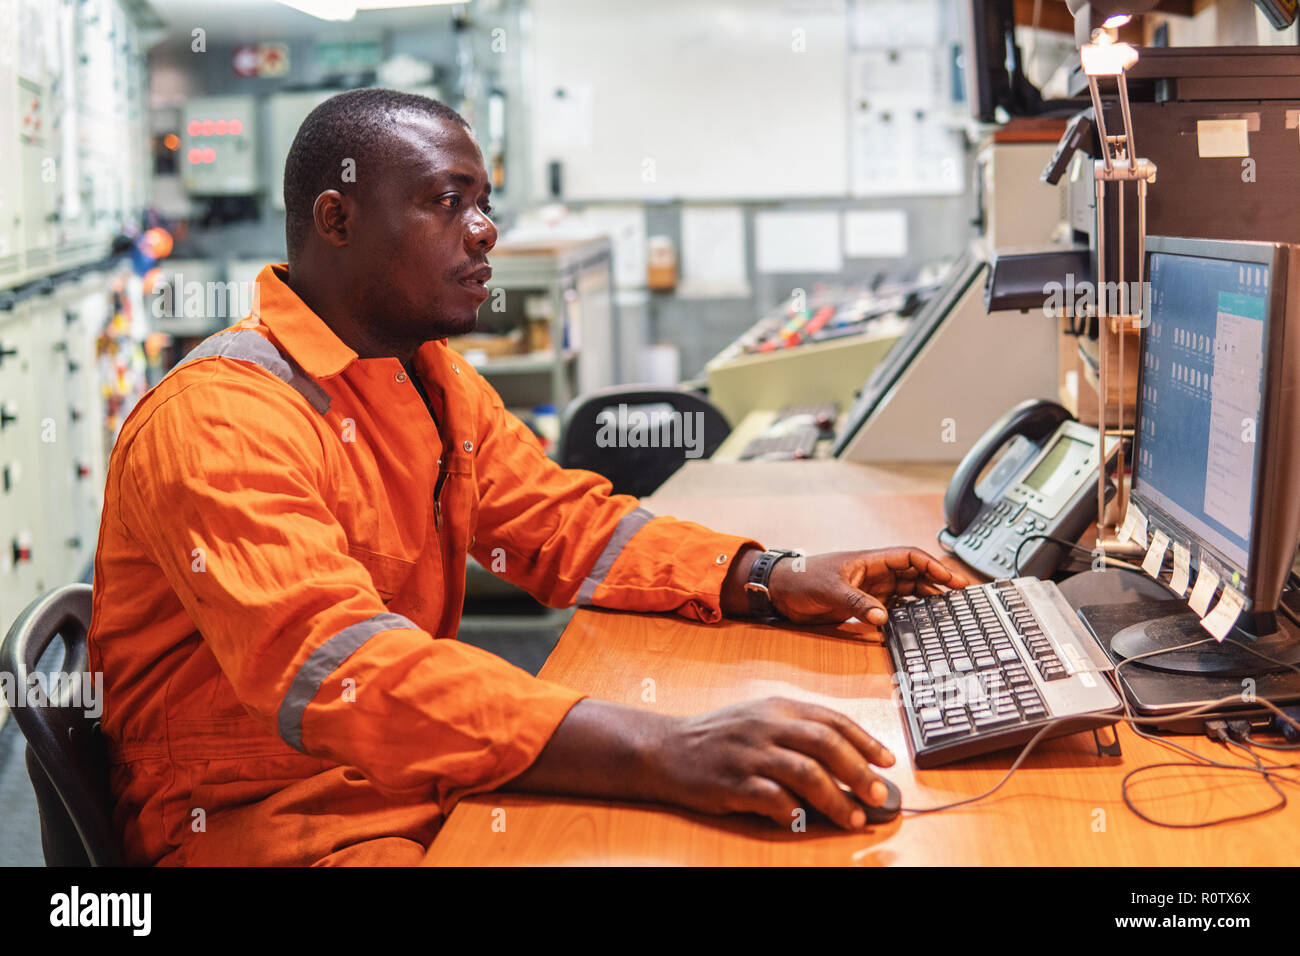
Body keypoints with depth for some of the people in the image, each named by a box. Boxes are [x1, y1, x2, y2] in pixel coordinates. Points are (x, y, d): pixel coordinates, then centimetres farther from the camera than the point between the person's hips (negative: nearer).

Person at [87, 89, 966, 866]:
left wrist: (771, 578, -3)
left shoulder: (440, 382, 12)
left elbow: (570, 527, 16)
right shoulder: (219, 416, -19)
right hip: (266, 822, -8)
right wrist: (660, 751, -41)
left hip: (429, 780, 8)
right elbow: (330, 666, -32)